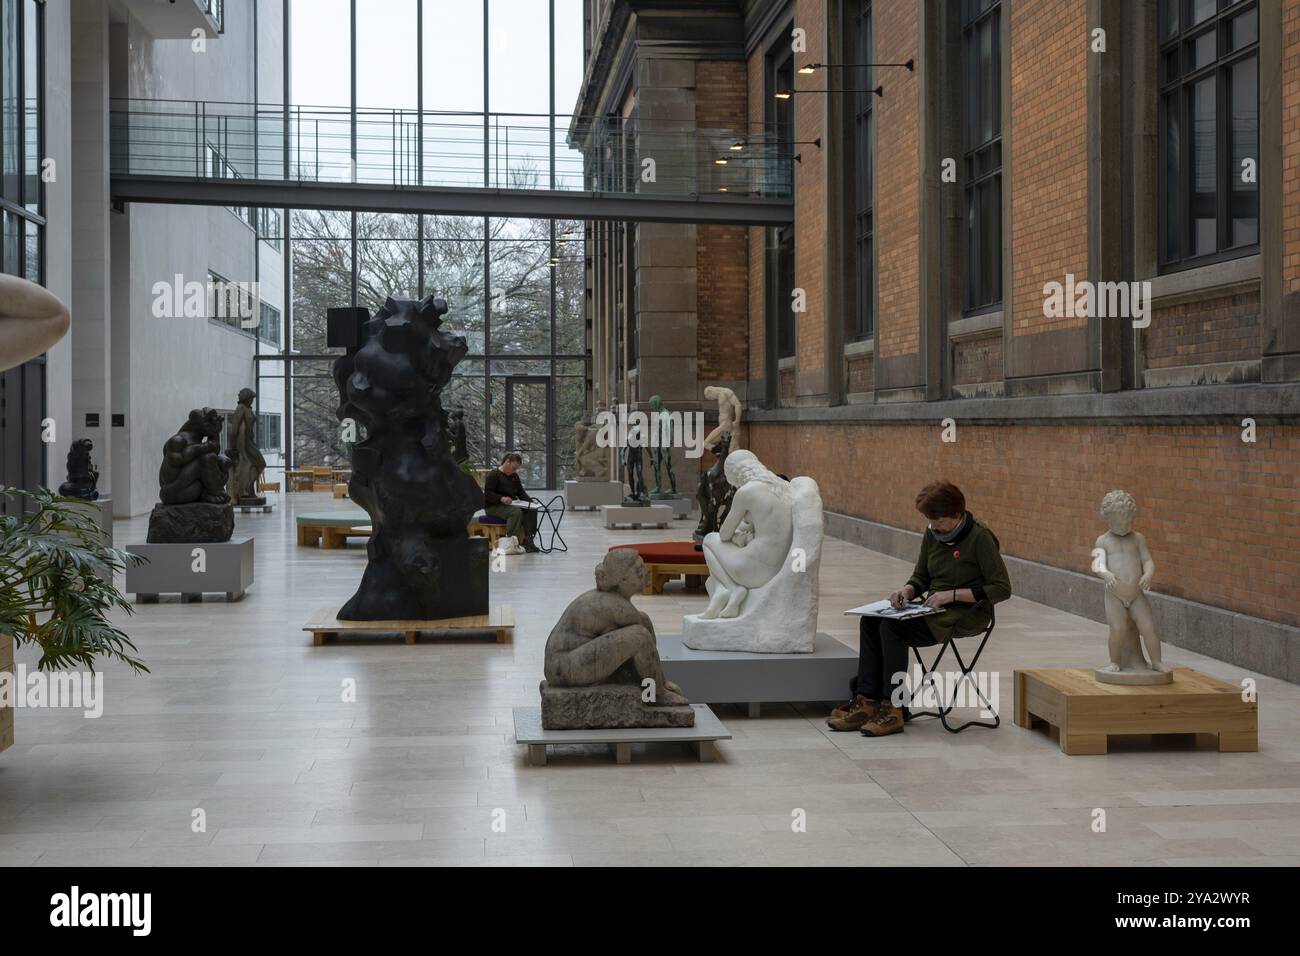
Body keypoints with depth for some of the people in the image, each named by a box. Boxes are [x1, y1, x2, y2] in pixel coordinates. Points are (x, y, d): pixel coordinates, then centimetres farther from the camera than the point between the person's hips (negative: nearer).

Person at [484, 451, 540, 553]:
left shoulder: (514, 476, 18)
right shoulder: (493, 474, -7)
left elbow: (521, 493, 18)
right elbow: (487, 494, -15)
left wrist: (530, 502, -2)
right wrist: (501, 498, -32)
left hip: (511, 505, 8)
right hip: (493, 507, -7)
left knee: (531, 510, -17)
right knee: (516, 511, -35)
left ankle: (528, 543, -22)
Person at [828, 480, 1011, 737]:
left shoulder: (979, 538, -12)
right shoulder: (932, 535, 8)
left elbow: (1002, 589, -15)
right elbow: (921, 578, 19)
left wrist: (953, 594, -20)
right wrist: (907, 590, -5)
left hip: (964, 615, -7)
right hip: (934, 610, 7)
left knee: (892, 627, -27)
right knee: (870, 621, -15)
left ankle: (893, 709, -21)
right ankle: (866, 702, -18)